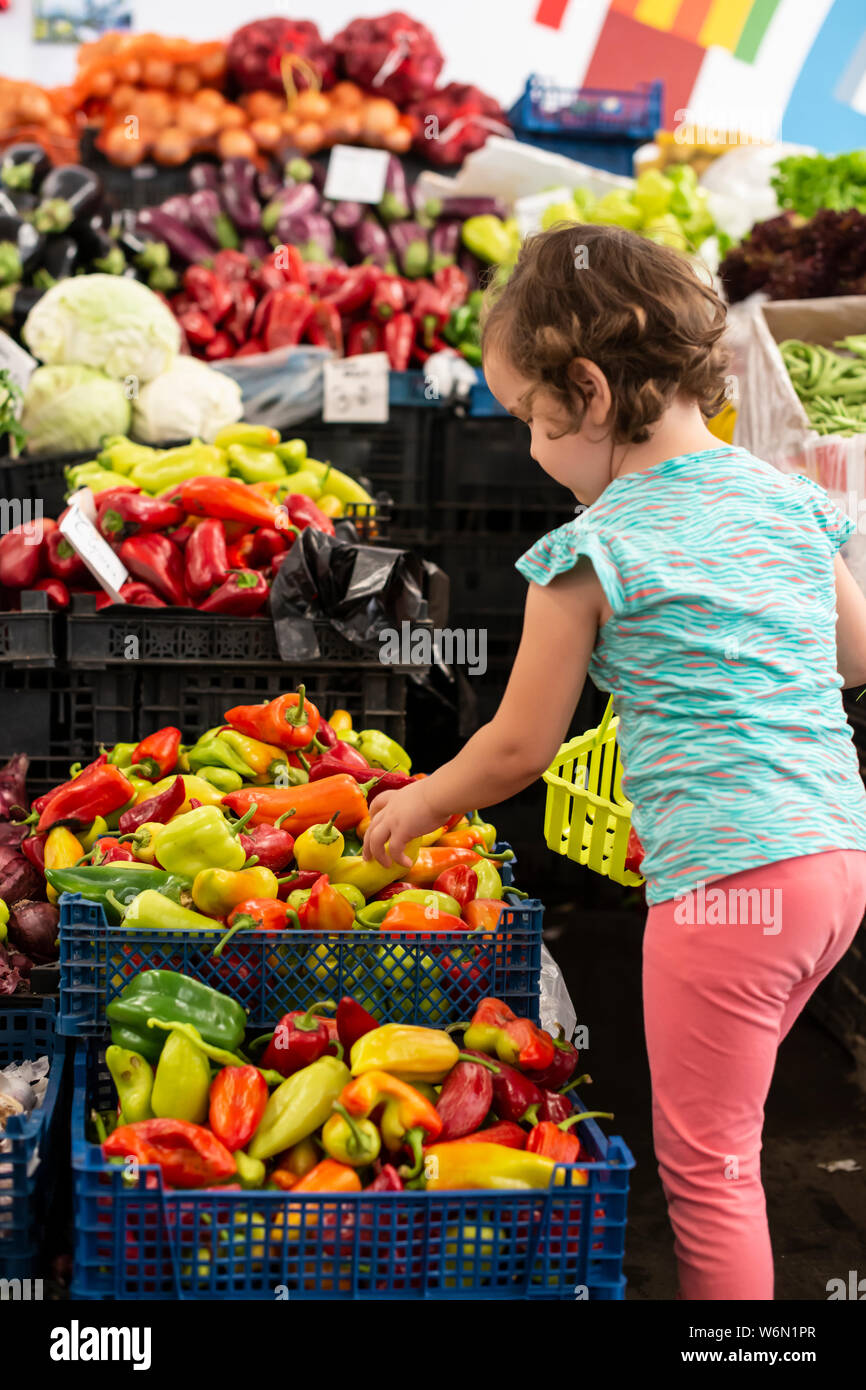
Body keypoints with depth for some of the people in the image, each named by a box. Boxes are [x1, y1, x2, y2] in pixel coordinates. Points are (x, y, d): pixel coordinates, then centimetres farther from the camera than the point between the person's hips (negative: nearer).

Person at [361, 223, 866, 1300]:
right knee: (726, 1117, 23)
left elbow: (519, 747, -1)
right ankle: (727, 1285, 34)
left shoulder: (591, 549, -9)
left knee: (703, 1158, 6)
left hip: (725, 880, -8)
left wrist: (417, 807, 17)